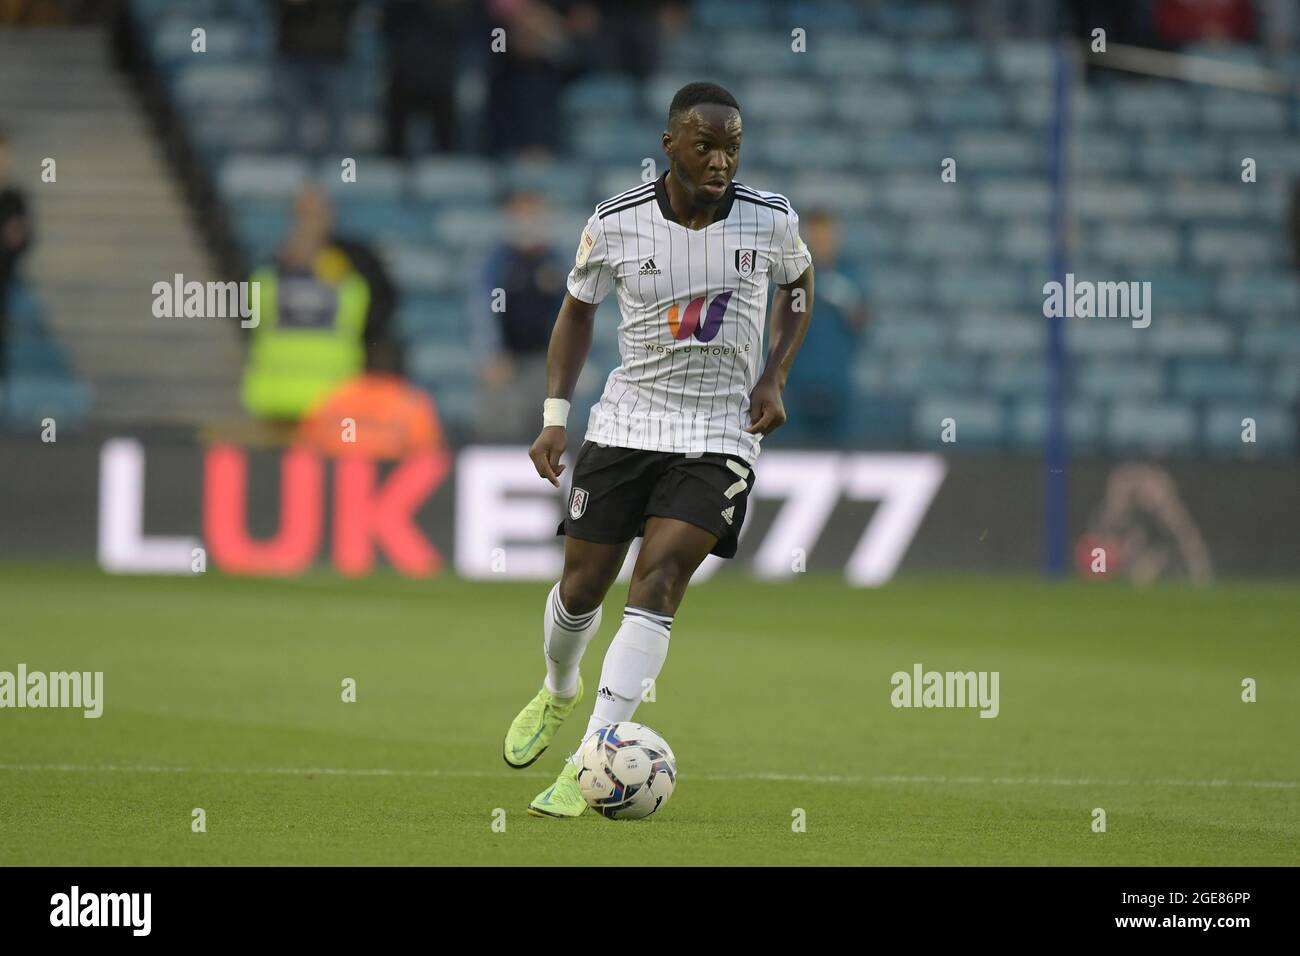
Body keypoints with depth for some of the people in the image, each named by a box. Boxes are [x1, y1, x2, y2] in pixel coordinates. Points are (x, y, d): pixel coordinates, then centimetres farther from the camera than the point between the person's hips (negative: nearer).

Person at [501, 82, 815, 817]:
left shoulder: (771, 220, -8)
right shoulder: (616, 224, -9)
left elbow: (799, 285, 14)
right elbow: (579, 308, 8)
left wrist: (774, 377, 1)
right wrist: (555, 417, 1)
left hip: (721, 433, -1)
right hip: (626, 421, 2)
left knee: (660, 579, -18)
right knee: (583, 586, 7)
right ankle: (559, 691, 43)